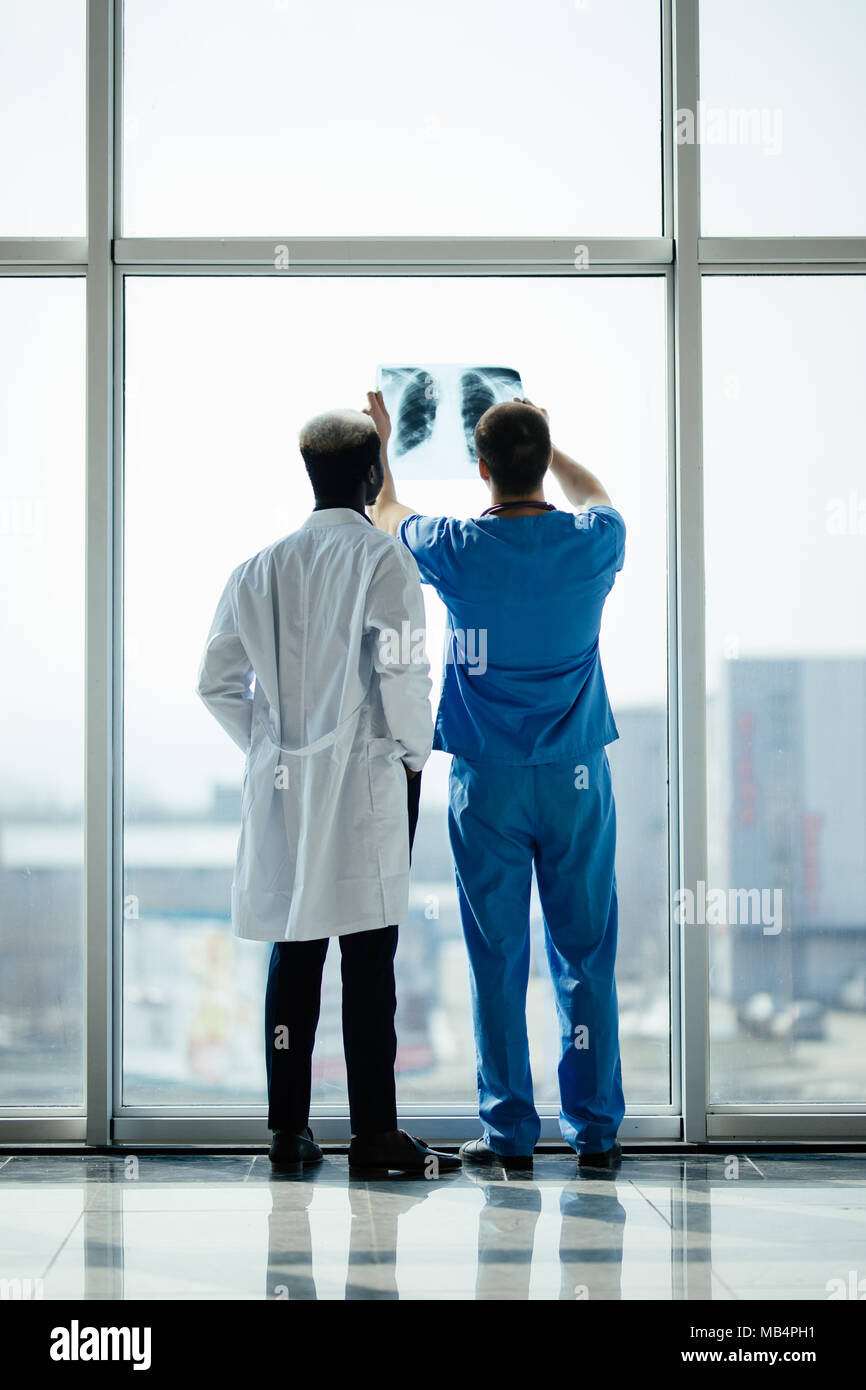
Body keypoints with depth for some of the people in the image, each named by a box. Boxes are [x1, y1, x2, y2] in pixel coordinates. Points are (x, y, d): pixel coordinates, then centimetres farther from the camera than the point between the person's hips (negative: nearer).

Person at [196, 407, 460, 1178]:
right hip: (366, 782, -5)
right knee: (369, 955, -2)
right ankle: (374, 1132, 1)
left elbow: (217, 679, 8)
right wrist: (414, 752, 0)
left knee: (294, 952, 9)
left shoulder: (262, 568, 8)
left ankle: (289, 1129, 13)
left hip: (282, 787, 5)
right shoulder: (383, 560, -8)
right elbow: (400, 672, -16)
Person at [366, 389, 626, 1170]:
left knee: (497, 959, 4)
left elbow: (386, 514, 15)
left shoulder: (456, 549, -8)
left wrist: (381, 443, 33)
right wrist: (541, 440, 37)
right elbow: (594, 495, 23)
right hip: (578, 778, 2)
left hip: (487, 780, -1)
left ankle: (510, 1132, 8)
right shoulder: (594, 542, -4)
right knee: (586, 955, 7)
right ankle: (596, 1129, 13)